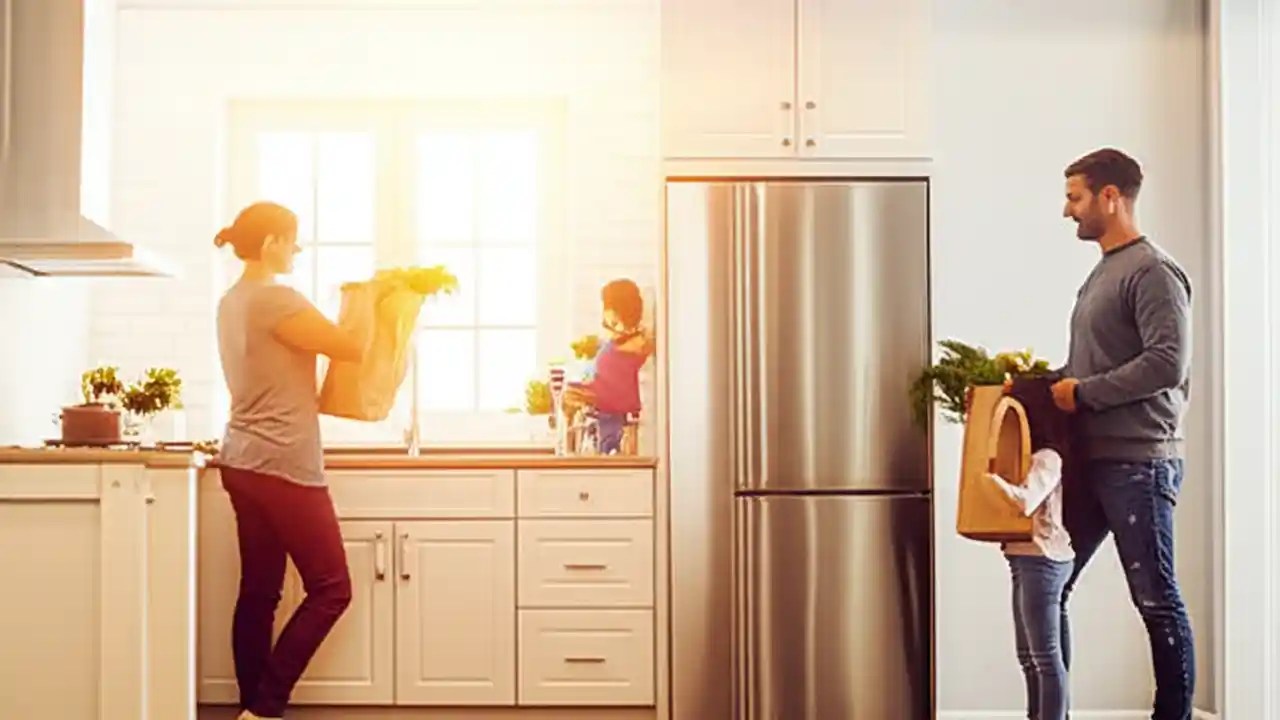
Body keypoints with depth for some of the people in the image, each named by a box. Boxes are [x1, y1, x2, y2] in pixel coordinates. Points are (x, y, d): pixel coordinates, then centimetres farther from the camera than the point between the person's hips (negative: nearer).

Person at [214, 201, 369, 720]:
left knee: (259, 591, 11)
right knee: (330, 588, 0)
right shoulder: (275, 300, -16)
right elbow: (353, 349, -12)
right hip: (283, 466, -9)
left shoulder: (233, 302, 13)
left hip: (246, 463, 9)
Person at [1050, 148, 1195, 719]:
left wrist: (1083, 392, -15)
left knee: (1156, 601, -1)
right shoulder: (1103, 272, 18)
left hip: (1138, 462, -9)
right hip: (1092, 460, 9)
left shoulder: (1152, 272, -10)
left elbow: (1168, 364, -21)